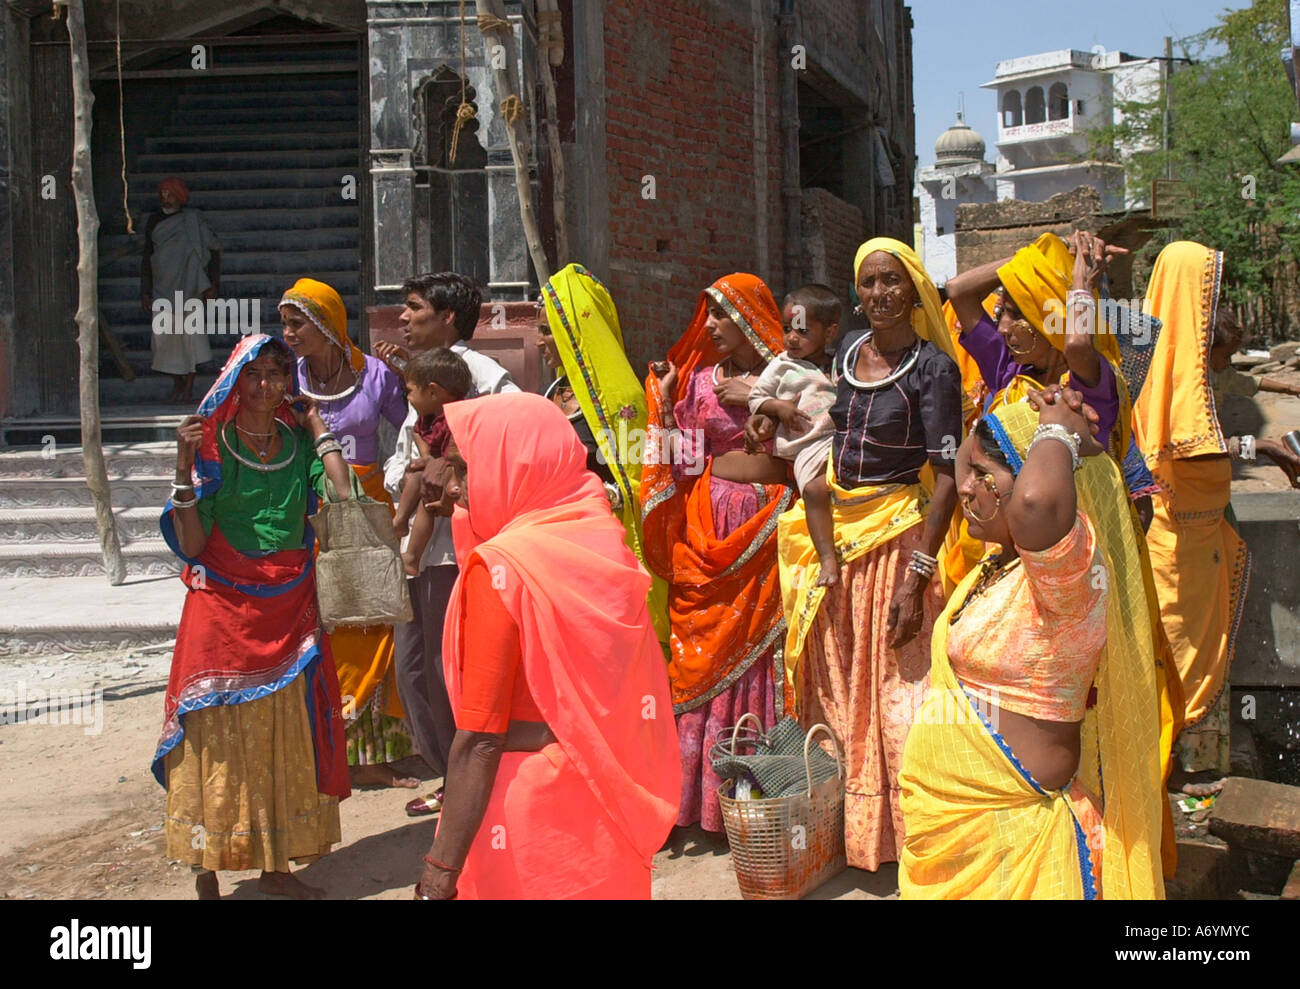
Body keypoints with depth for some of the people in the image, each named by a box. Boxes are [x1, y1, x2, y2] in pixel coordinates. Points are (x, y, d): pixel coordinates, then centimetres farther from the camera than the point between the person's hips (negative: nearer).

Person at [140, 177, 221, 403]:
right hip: (162, 287, 3)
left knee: (190, 332, -6)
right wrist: (145, 292, 9)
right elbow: (147, 257, 14)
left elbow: (213, 249, 2)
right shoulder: (153, 221, 11)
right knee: (163, 334, -4)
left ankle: (189, 387, 2)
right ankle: (177, 383, 12)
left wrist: (213, 284, -4)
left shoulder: (193, 220, 1)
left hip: (188, 286, -3)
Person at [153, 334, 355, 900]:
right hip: (223, 611, -4)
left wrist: (318, 431, -2)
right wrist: (184, 467, -19)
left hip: (289, 609, 4)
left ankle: (275, 866, 22)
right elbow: (190, 544, -8)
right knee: (217, 736, -1)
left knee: (286, 735, 8)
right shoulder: (211, 445, -3)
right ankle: (207, 875, 9)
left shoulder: (298, 443, 8)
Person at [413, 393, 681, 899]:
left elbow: (479, 741, -19)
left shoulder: (500, 568, -17)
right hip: (610, 799, 6)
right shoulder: (606, 544, 1)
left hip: (531, 806, -6)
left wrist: (440, 873, -16)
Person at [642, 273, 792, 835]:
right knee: (703, 647, 1)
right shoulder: (700, 380, 11)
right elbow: (683, 462, 8)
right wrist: (663, 402, 2)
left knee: (762, 645, -4)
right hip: (710, 523, 2)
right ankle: (704, 789, 9)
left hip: (769, 520, -2)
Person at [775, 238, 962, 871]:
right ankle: (844, 823, 26)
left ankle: (899, 829, 13)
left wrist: (918, 572, -20)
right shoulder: (844, 355, 8)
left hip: (897, 535, -6)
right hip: (834, 533, 6)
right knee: (835, 679, 12)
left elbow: (946, 478, -14)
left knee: (896, 684, -1)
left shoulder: (932, 368, -10)